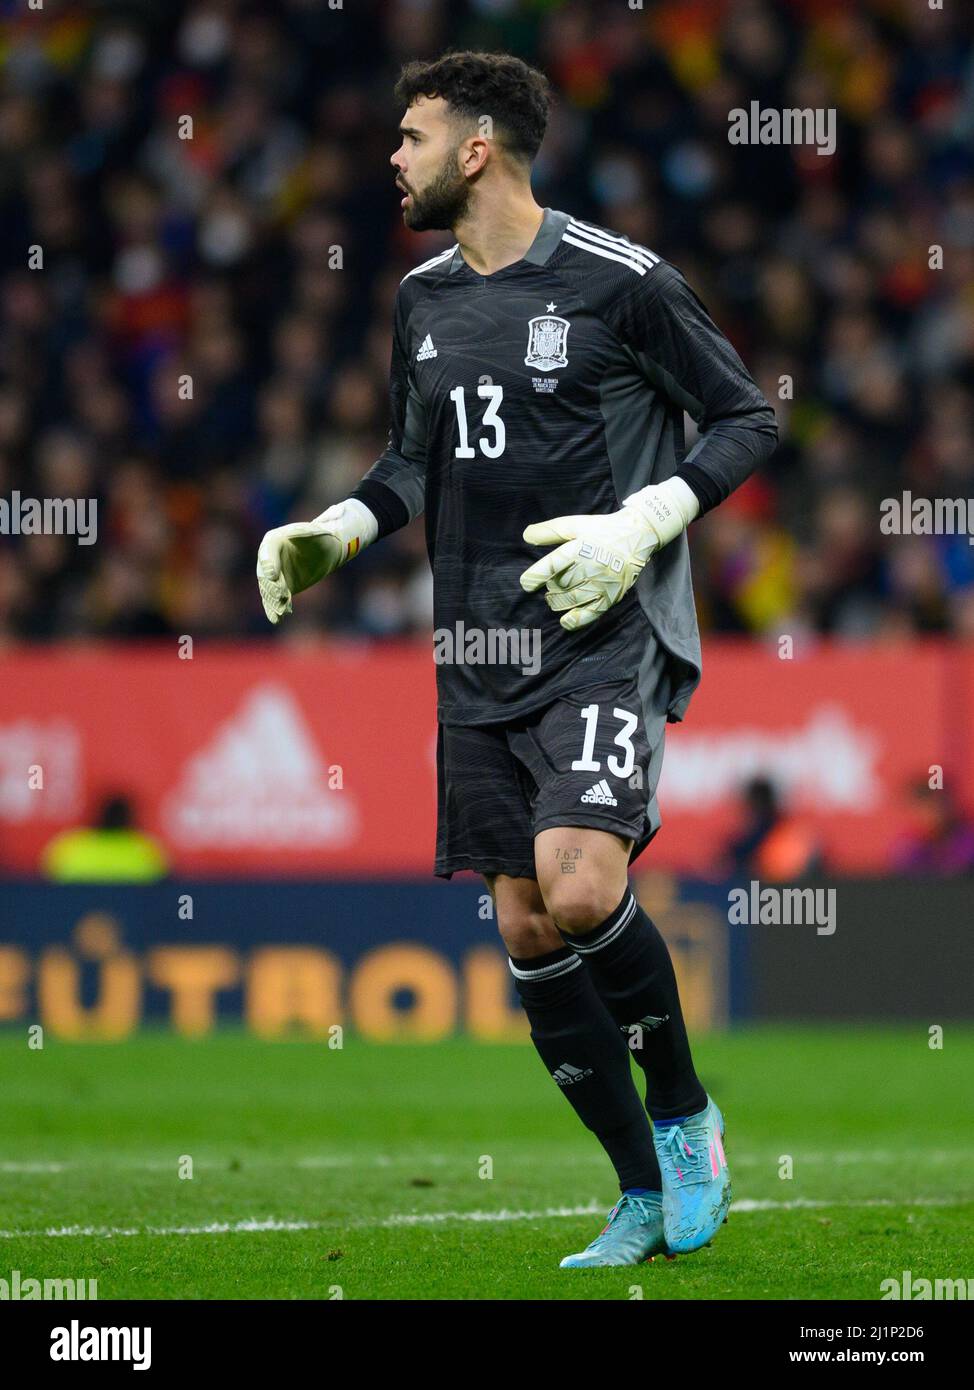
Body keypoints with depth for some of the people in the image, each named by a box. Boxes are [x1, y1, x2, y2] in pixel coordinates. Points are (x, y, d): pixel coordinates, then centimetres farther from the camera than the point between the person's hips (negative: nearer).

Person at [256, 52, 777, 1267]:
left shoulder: (618, 281, -8)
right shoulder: (423, 300, 11)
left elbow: (745, 421, -3)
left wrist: (640, 526, -15)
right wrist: (336, 534, 8)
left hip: (606, 641, -6)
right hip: (479, 656, 7)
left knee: (580, 892, -24)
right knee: (526, 933, 4)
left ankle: (684, 1114, 1)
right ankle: (645, 1199, 15)